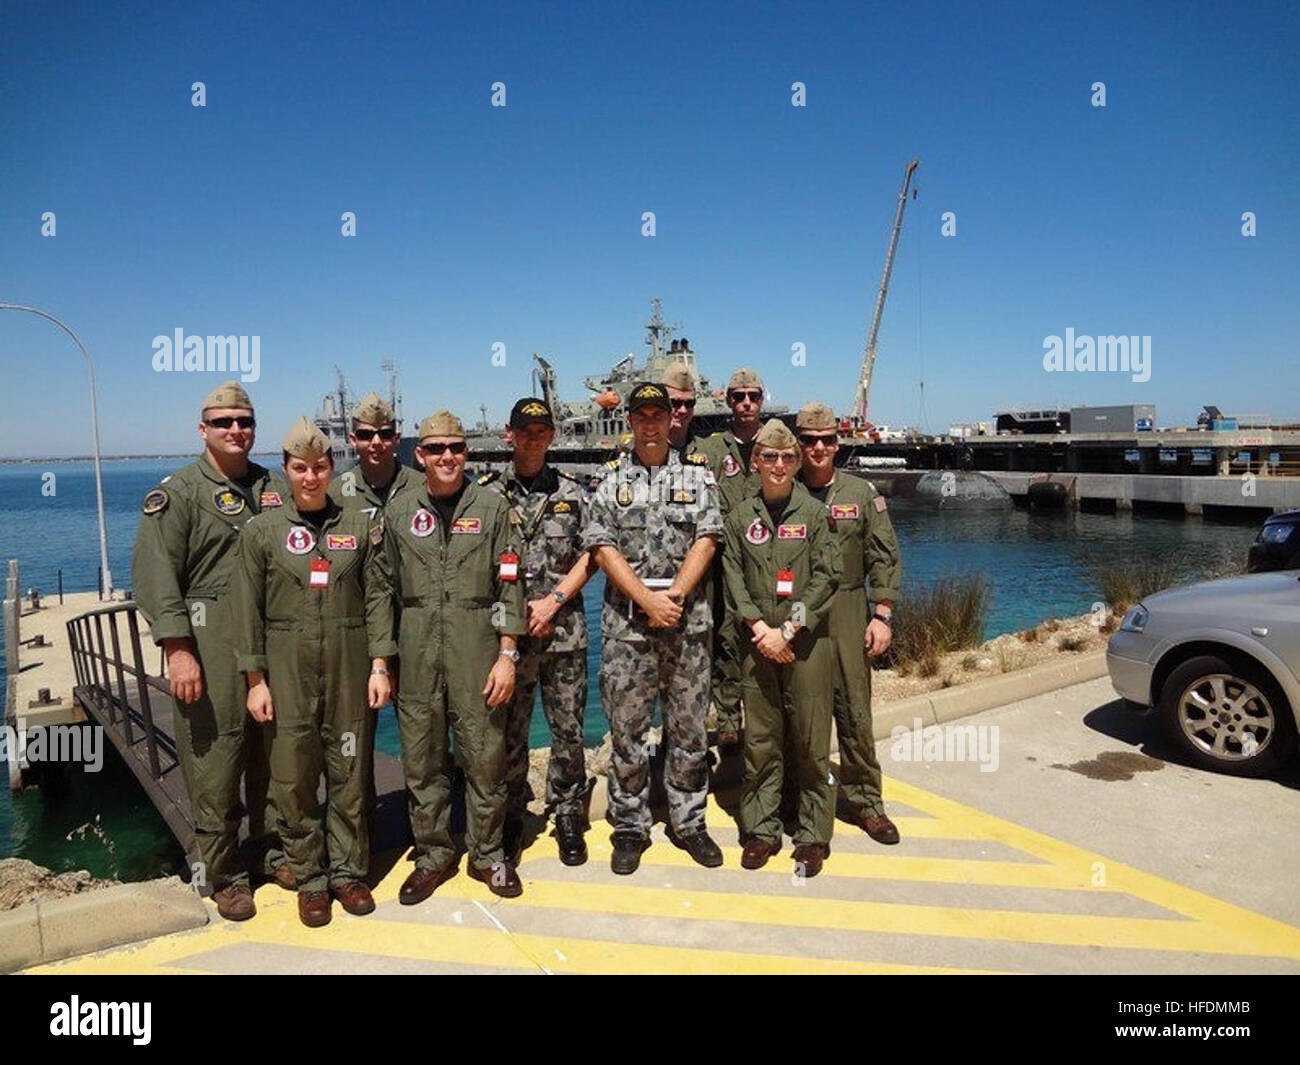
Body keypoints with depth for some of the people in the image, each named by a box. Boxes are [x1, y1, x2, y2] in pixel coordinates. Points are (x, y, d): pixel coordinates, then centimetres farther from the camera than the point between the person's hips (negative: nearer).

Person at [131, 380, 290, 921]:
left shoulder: (274, 487, 14)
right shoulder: (177, 492, -2)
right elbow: (156, 575, -9)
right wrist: (178, 649, -17)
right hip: (211, 645, -4)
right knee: (214, 754, 1)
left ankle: (274, 847, 30)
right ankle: (223, 873, 16)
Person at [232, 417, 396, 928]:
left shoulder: (360, 526, 4)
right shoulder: (261, 531, 1)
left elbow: (378, 597, 3)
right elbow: (247, 609, 1)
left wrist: (379, 664, -3)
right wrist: (255, 679, -3)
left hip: (350, 666, 1)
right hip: (287, 670, -1)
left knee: (350, 772, 7)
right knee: (293, 779, 5)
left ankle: (349, 872, 24)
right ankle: (310, 879, 21)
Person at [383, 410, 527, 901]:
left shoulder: (491, 506, 1)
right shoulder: (398, 511, 8)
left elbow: (509, 584, -1)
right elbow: (390, 587, 11)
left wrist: (507, 654, -6)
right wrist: (385, 658, 8)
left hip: (477, 644, -2)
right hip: (417, 648, 2)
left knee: (485, 756, 3)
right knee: (421, 757, 8)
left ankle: (488, 853, 22)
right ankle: (434, 854, 25)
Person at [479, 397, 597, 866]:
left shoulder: (573, 493, 8)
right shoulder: (488, 494, 4)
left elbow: (590, 555, 4)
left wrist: (553, 601, -8)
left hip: (565, 633, 1)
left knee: (569, 732, 7)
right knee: (509, 734, 8)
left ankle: (568, 818, 23)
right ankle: (510, 822, 25)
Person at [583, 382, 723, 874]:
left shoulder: (697, 477, 8)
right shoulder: (610, 480, 7)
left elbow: (706, 541, 0)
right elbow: (602, 548, -2)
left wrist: (674, 597, -12)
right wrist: (648, 599, -11)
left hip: (687, 621, 1)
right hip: (627, 624, 0)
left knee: (689, 728, 8)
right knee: (627, 730, 5)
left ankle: (689, 821, 23)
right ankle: (630, 828, 19)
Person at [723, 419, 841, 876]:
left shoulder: (814, 512, 3)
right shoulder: (740, 516, 8)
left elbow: (826, 577, -4)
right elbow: (733, 577, 3)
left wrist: (788, 630, -11)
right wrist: (759, 628, -10)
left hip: (807, 640, -2)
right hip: (757, 642, 2)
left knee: (810, 740, 2)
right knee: (759, 739, 7)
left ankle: (814, 836, 14)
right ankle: (761, 830, 19)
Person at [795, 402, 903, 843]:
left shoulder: (861, 493, 7)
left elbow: (885, 557, 6)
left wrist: (882, 615, -2)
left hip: (846, 613, 0)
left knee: (854, 710, 2)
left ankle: (864, 799, 15)